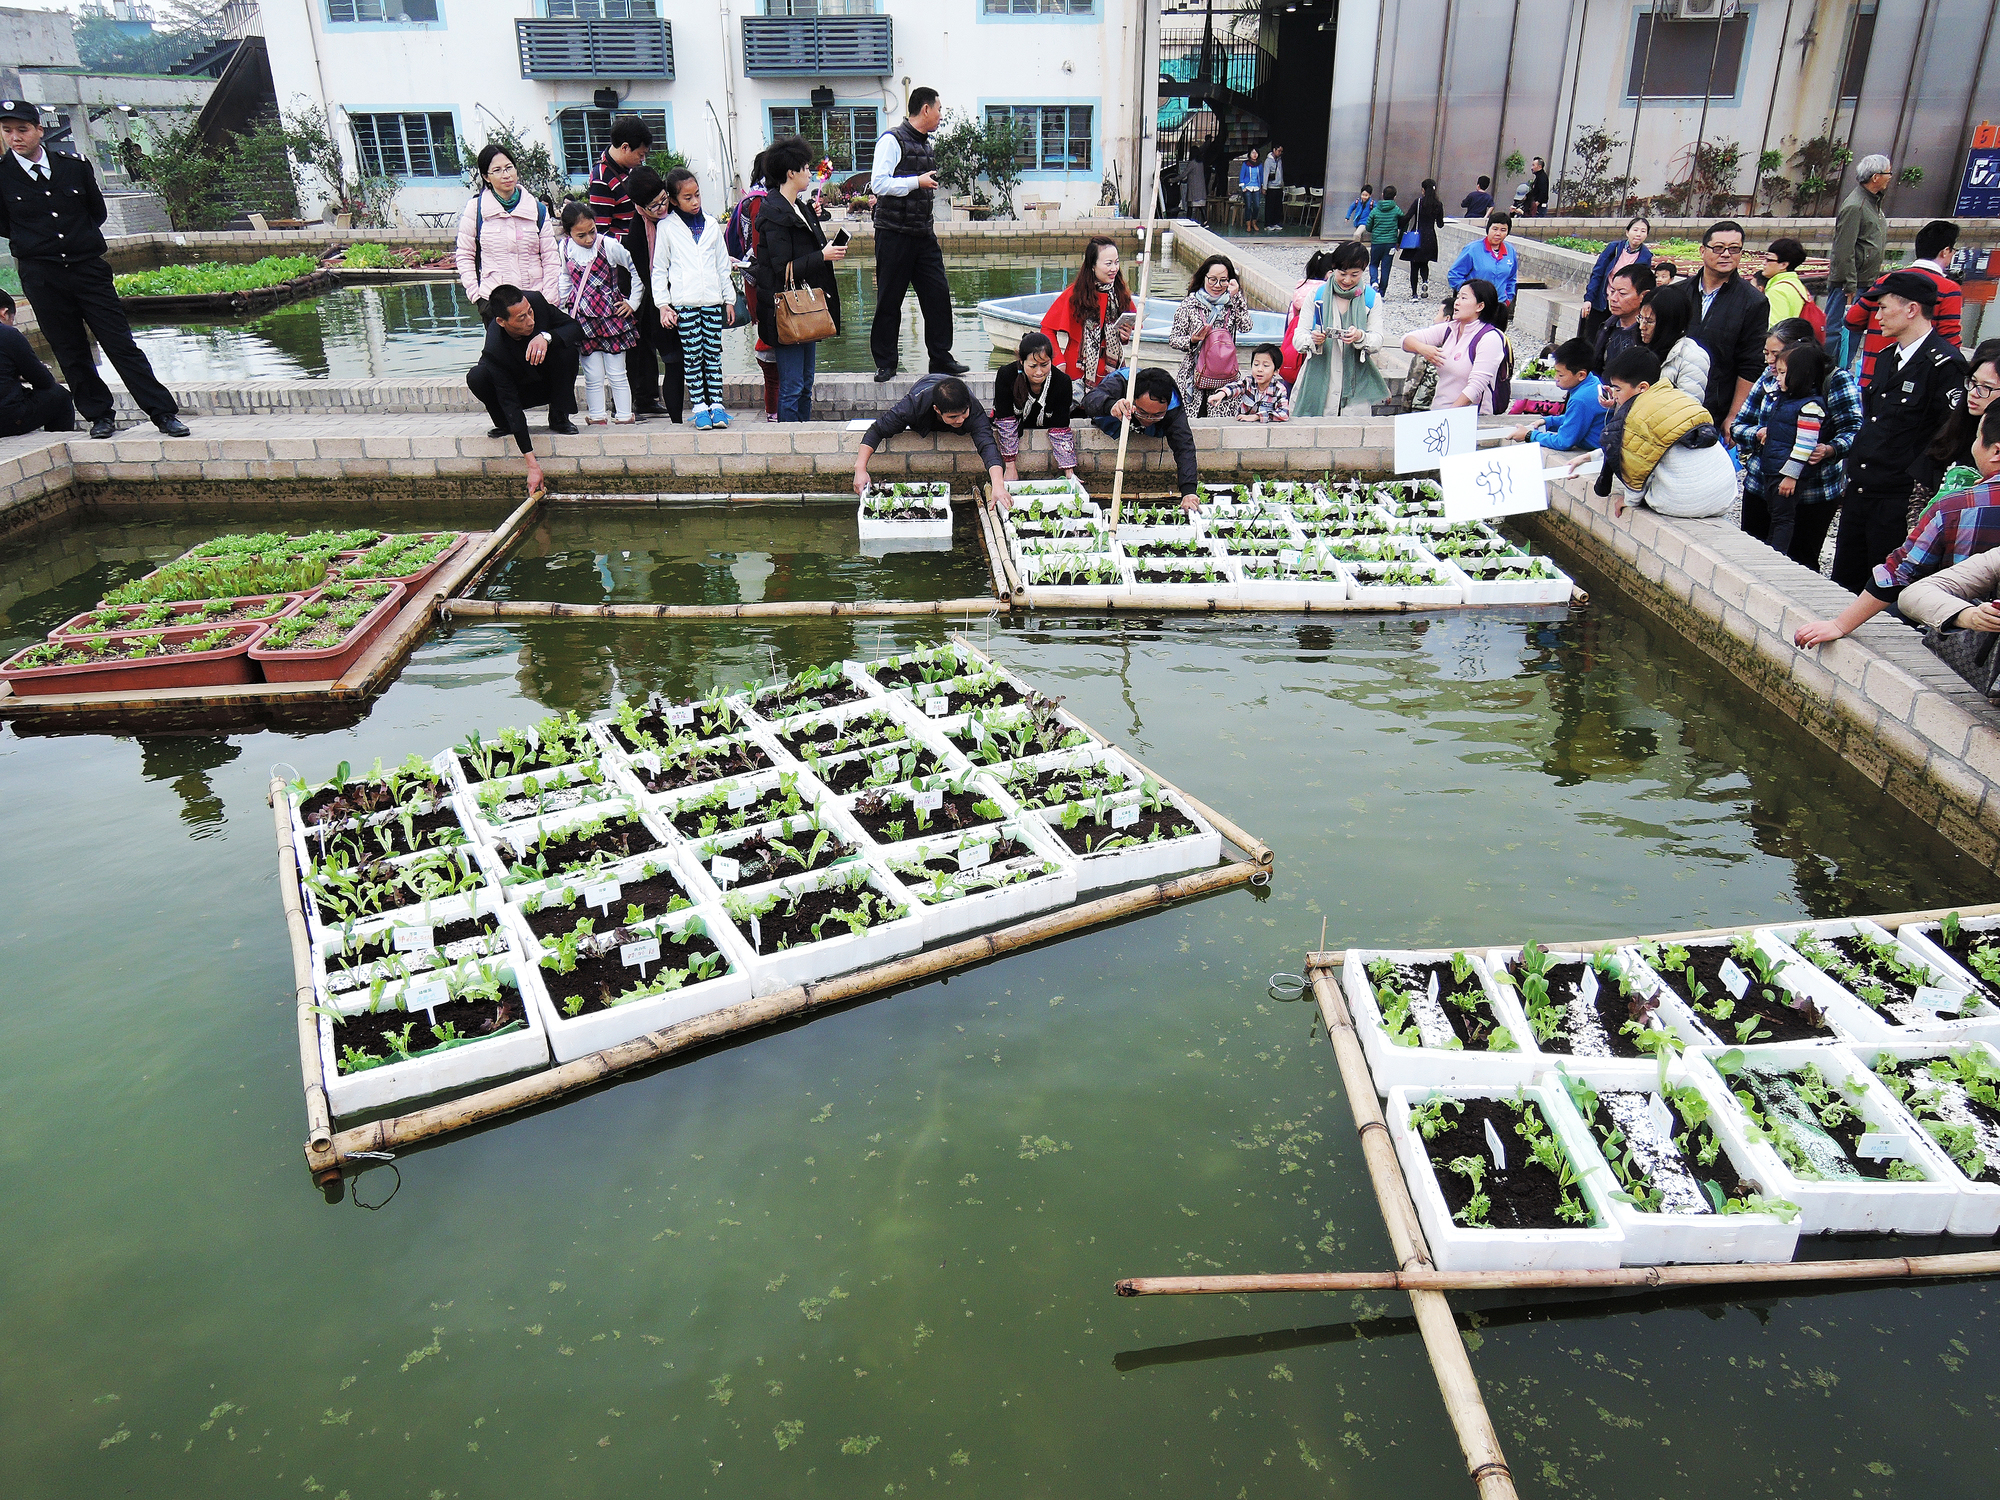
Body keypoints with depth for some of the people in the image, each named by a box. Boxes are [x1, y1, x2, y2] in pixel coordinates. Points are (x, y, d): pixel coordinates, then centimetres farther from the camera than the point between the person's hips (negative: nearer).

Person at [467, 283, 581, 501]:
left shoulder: (537, 301, -25)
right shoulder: (494, 350, -34)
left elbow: (576, 328, -17)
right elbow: (510, 402, -35)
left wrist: (546, 337, -41)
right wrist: (532, 464, -39)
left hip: (551, 381, 2)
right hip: (520, 390, -2)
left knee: (568, 347, -29)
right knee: (476, 377, -31)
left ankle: (559, 417, -12)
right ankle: (505, 424, -2)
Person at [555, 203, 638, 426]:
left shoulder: (609, 246, -10)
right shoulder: (565, 249, 1)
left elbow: (637, 271, -3)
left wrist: (632, 302, -2)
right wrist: (559, 302, 13)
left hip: (611, 315, -2)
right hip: (583, 318, 3)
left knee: (616, 374, 3)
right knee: (593, 376, 3)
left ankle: (625, 417, 11)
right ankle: (596, 417, 13)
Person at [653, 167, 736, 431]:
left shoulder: (711, 225, 13)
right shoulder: (666, 227, 3)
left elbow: (723, 265, 18)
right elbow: (658, 269, 4)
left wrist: (729, 299, 15)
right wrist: (663, 305, -3)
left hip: (713, 300, 3)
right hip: (684, 302, -3)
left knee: (714, 353, 3)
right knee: (692, 355, -2)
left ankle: (716, 403, 7)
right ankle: (699, 406, 3)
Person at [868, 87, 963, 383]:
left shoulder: (927, 145, 16)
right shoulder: (892, 140, -9)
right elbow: (878, 184, -18)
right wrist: (917, 182, -15)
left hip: (923, 234, 7)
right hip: (894, 234, -7)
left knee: (938, 295, 1)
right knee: (889, 300, 0)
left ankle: (940, 359, 10)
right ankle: (885, 364, 9)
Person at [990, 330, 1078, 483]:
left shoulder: (1062, 382, -27)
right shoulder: (1006, 375, -31)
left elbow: (1060, 430, -23)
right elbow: (1005, 420, -25)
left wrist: (1069, 474, -28)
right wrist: (1010, 467, -28)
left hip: (1044, 424, 2)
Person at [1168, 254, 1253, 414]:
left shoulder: (1233, 303, 9)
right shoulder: (1190, 303, 3)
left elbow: (1246, 327, -8)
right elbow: (1173, 339, 4)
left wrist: (1236, 296, -9)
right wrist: (1192, 340, -15)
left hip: (1225, 376, 2)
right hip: (1194, 375, -1)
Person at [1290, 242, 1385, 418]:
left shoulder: (1372, 299, 7)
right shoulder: (1317, 295, 5)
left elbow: (1378, 342, 1)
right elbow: (1297, 338, -1)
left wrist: (1360, 337, -22)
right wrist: (1312, 339, -24)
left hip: (1357, 383, 1)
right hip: (1318, 382, 0)